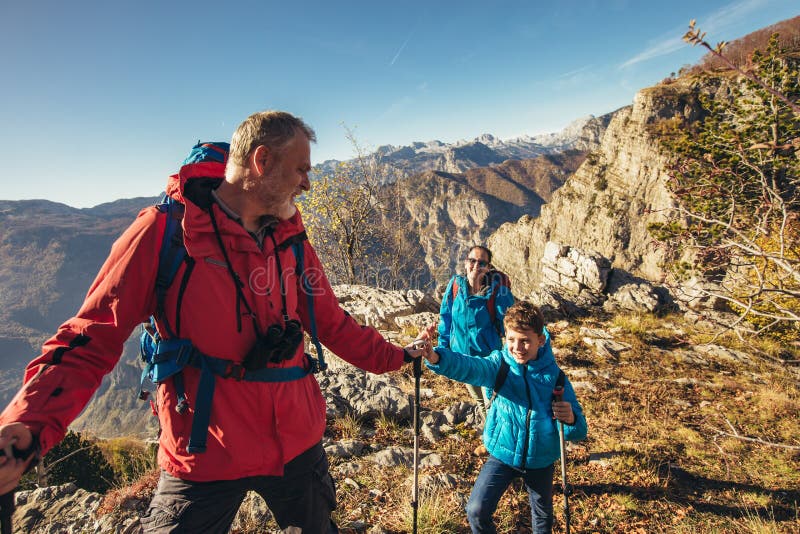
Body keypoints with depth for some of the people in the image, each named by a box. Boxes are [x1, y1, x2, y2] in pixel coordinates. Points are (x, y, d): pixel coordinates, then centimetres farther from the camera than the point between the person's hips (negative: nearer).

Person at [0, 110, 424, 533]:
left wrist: (396, 357, 9)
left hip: (297, 443, 5)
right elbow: (93, 338, -12)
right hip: (203, 458, -4)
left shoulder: (289, 239, -1)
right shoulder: (163, 232, -15)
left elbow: (331, 324, 7)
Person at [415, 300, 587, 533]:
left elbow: (578, 429, -8)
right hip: (502, 454, -1)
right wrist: (435, 357, -57)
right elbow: (469, 367, -37)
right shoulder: (500, 364, -15)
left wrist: (570, 419, -33)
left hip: (541, 460, 1)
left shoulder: (554, 376, -13)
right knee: (476, 511, -4)